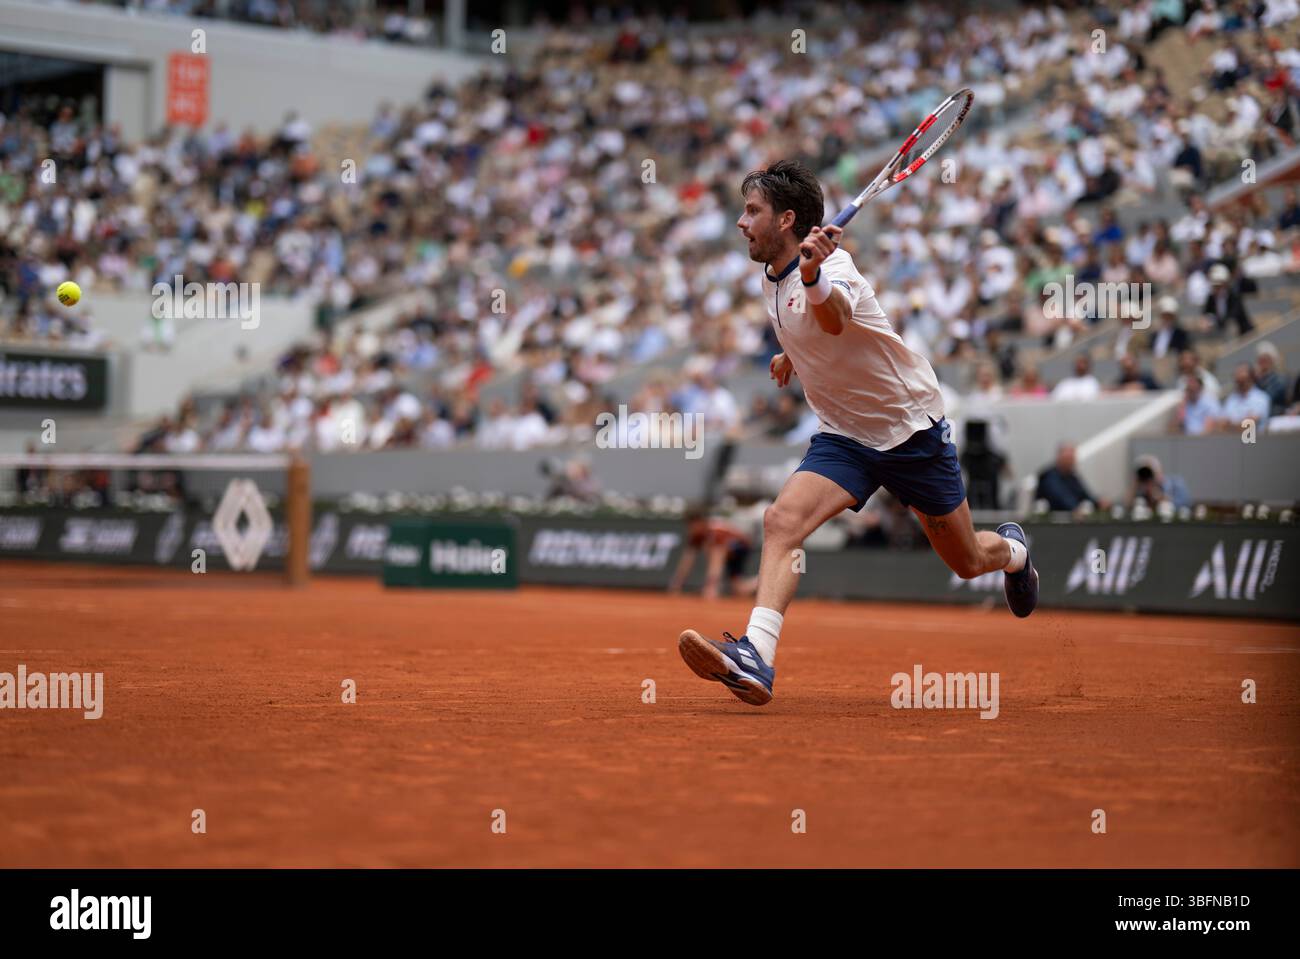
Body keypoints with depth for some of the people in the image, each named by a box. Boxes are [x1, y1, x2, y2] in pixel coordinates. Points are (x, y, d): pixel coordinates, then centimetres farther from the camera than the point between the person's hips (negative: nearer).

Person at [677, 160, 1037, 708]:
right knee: (782, 521, -23)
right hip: (843, 437, 6)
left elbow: (835, 318, -52)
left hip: (913, 430, -6)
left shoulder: (830, 268, -25)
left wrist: (813, 276, -71)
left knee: (968, 563, 10)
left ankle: (1011, 548, 47)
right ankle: (756, 657, -34)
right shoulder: (772, 277, 0)